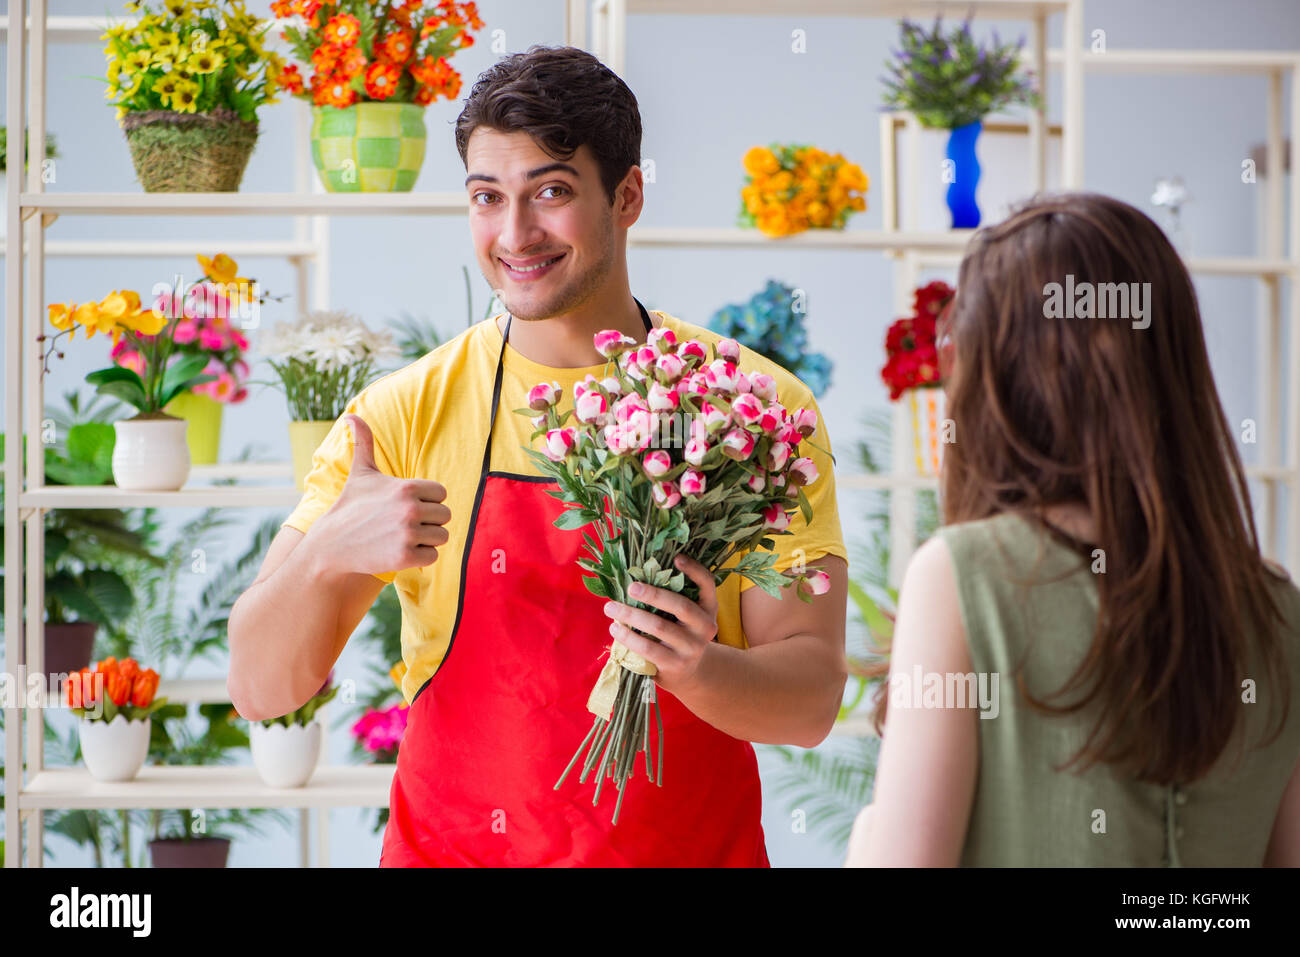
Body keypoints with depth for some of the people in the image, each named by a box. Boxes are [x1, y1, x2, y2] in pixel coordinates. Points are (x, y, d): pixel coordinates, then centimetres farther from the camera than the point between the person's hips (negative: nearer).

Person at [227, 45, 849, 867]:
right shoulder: (405, 413, -7)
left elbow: (812, 699, -11)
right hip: (450, 848, 1)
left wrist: (697, 671, -31)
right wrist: (325, 553, -28)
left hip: (691, 849, 0)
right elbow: (261, 689, -9)